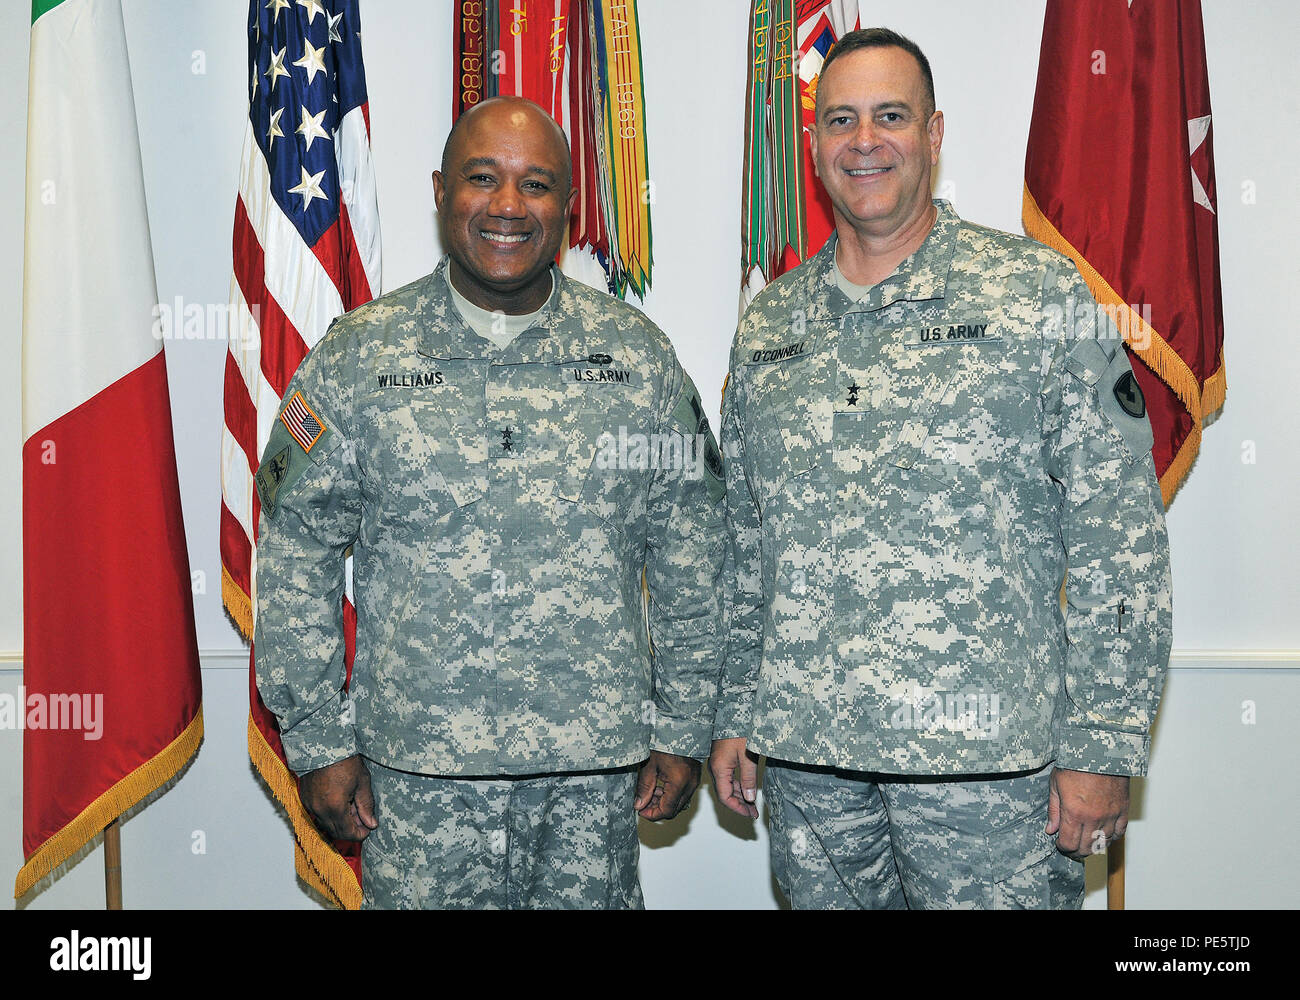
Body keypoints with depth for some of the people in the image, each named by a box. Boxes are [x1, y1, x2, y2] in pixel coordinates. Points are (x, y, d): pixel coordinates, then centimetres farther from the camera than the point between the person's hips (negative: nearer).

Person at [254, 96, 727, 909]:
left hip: (597, 766, 1)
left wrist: (683, 729, 4)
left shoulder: (638, 355, 2)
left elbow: (691, 559, 5)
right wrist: (318, 742, -1)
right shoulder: (357, 359, -1)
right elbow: (295, 559, 1)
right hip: (417, 768, -1)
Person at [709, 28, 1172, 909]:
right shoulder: (768, 326, 10)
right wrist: (735, 715, 11)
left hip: (987, 760, -3)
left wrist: (1102, 744, -10)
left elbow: (1120, 534, -6)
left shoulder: (1043, 295, -3)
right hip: (807, 758, 4)